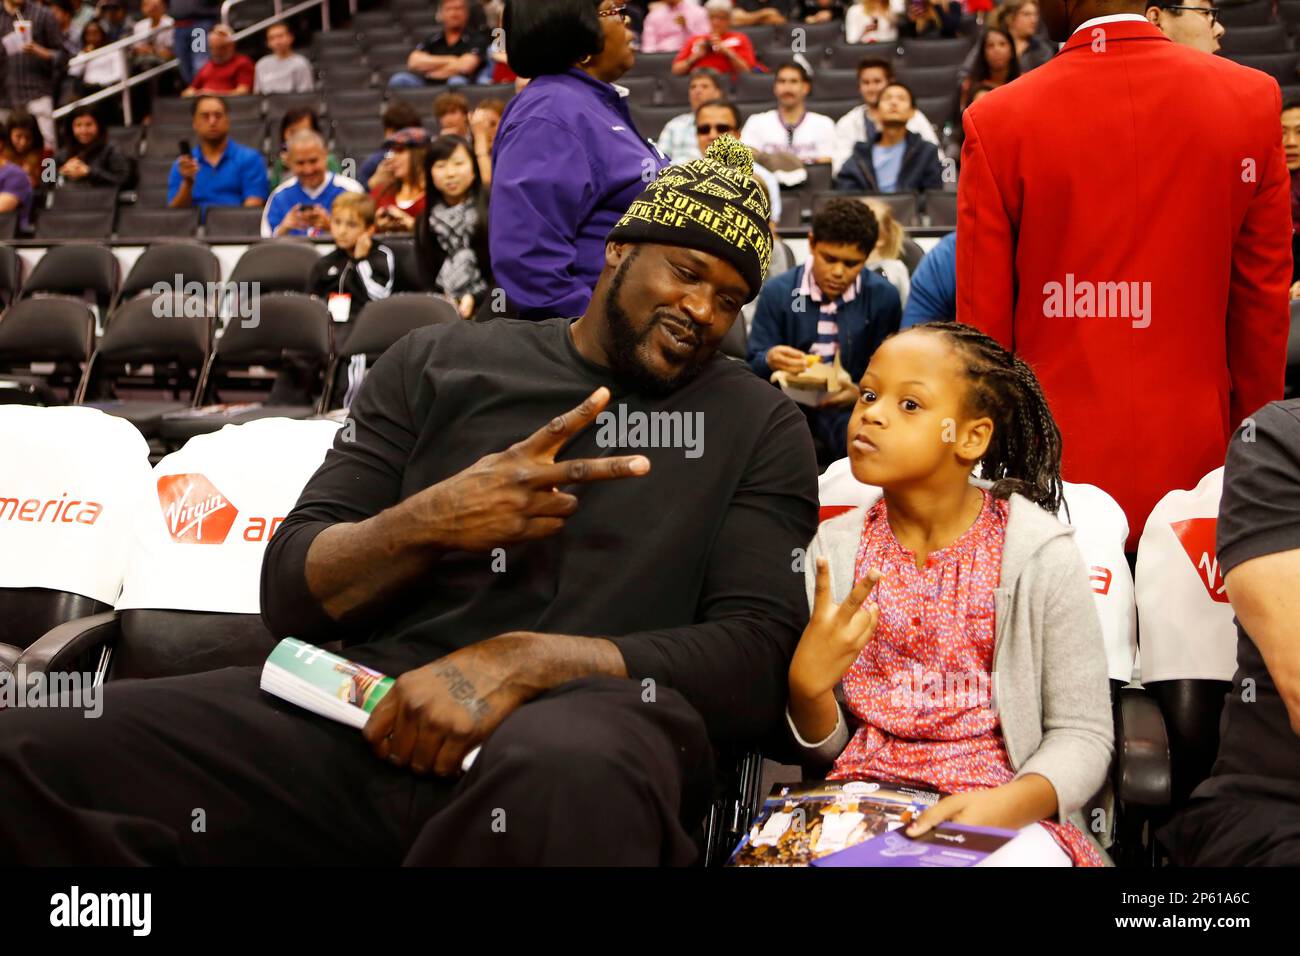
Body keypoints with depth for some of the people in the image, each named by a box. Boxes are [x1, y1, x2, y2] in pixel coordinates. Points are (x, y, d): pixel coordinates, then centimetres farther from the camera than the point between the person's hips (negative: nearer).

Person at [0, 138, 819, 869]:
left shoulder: (761, 428, 12)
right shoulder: (438, 363, 16)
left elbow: (759, 659, -1)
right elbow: (290, 593, 12)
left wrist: (526, 659, -15)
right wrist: (427, 524, -10)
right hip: (367, 709, 3)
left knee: (572, 775, -42)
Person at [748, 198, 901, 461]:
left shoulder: (884, 297, 0)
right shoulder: (776, 292, 0)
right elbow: (753, 365, 1)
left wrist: (861, 393, -18)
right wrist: (769, 360, -23)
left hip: (847, 403, -1)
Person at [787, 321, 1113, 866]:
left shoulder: (1039, 553, -4)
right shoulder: (834, 551, 5)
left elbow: (1081, 735, -3)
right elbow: (828, 747, 8)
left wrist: (1011, 804, -22)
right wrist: (807, 687, -14)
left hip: (1002, 805, -2)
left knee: (1030, 855, -33)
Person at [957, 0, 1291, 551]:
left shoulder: (998, 122, -9)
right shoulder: (1252, 100, -3)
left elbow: (983, 321, -4)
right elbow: (1264, 304, 3)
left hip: (1050, 469, -1)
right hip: (1194, 465, 2)